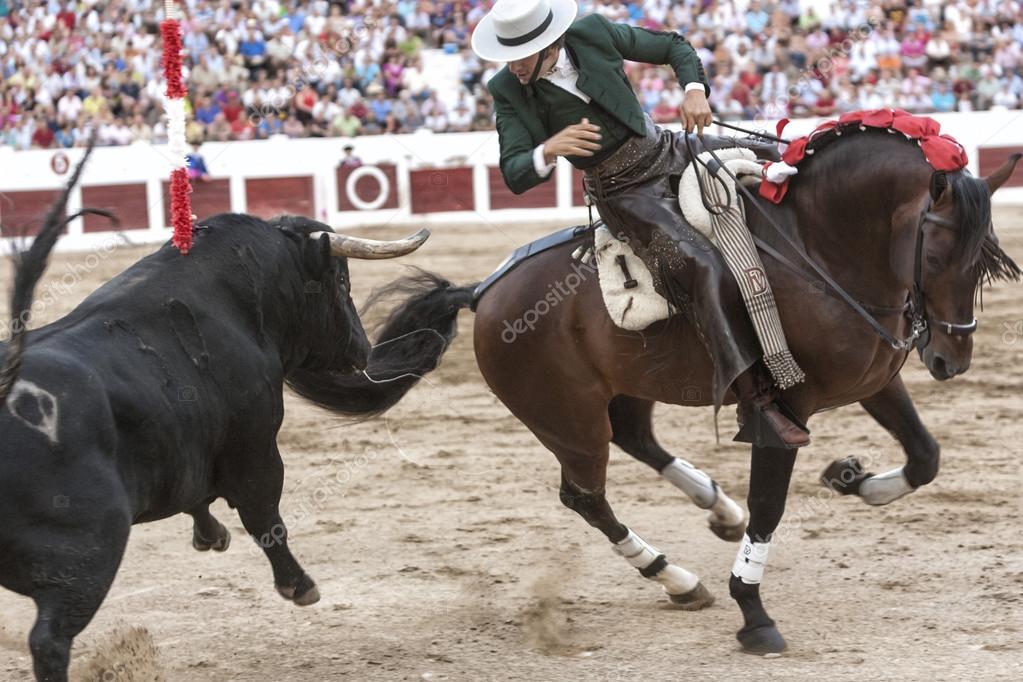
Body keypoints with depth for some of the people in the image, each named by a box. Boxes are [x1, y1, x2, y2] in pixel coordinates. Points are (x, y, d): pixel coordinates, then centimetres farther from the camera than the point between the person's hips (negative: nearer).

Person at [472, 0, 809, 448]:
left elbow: (674, 47, 6)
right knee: (705, 269, -27)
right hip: (625, 192, -5)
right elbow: (515, 176, -15)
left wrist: (694, 88, -14)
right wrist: (548, 151, -36)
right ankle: (757, 402, -31)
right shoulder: (508, 91, -11)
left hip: (668, 150, 5)